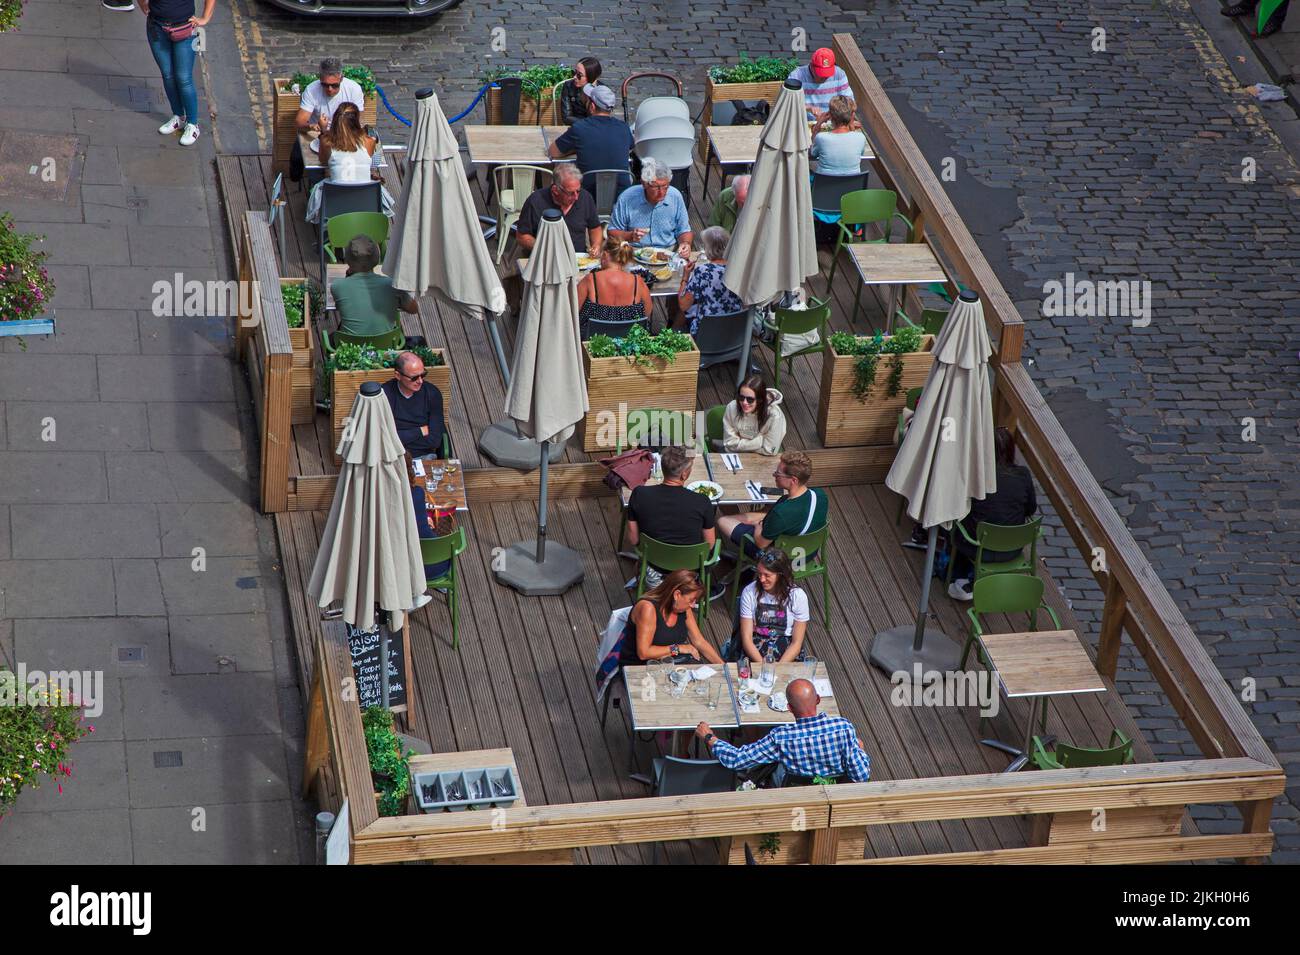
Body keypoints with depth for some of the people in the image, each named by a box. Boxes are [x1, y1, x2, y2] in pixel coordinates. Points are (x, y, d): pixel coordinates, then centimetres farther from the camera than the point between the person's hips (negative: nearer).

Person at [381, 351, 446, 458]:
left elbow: (434, 440, -6)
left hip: (425, 457, 1)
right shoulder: (384, 394, -6)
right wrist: (420, 432, -5)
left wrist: (404, 436, -7)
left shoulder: (432, 394, -2)